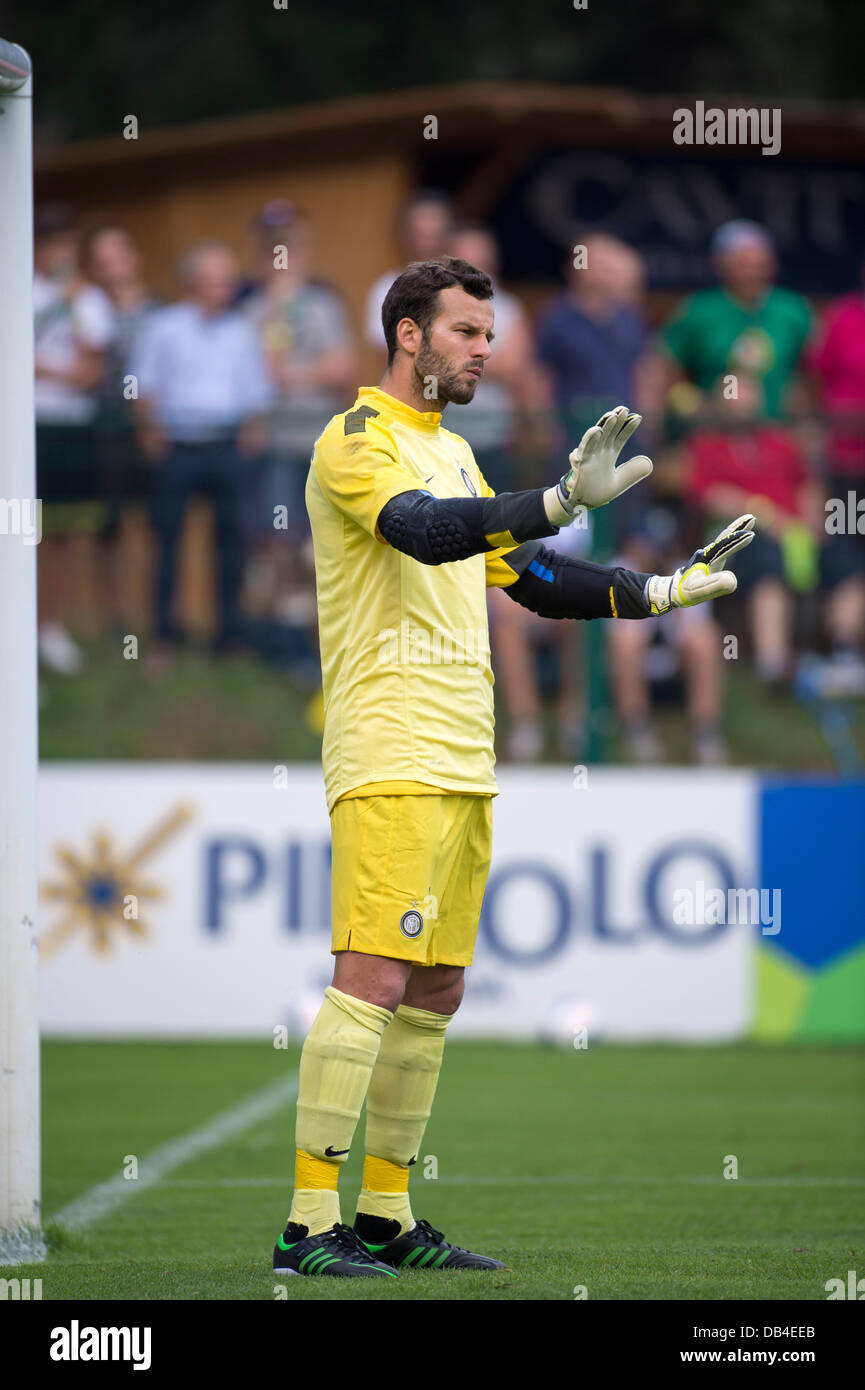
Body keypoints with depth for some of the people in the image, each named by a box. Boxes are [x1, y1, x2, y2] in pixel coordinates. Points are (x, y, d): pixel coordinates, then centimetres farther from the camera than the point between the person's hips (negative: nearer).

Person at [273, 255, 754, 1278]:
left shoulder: (452, 453, 21)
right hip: (390, 760, -9)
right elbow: (425, 532, -26)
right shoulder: (357, 442, -7)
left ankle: (387, 1216, 13)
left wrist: (663, 591, 22)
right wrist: (562, 500, -36)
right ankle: (309, 1224, -15)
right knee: (372, 980, -14)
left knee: (435, 990, 8)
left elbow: (526, 575, 28)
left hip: (463, 764, 9)